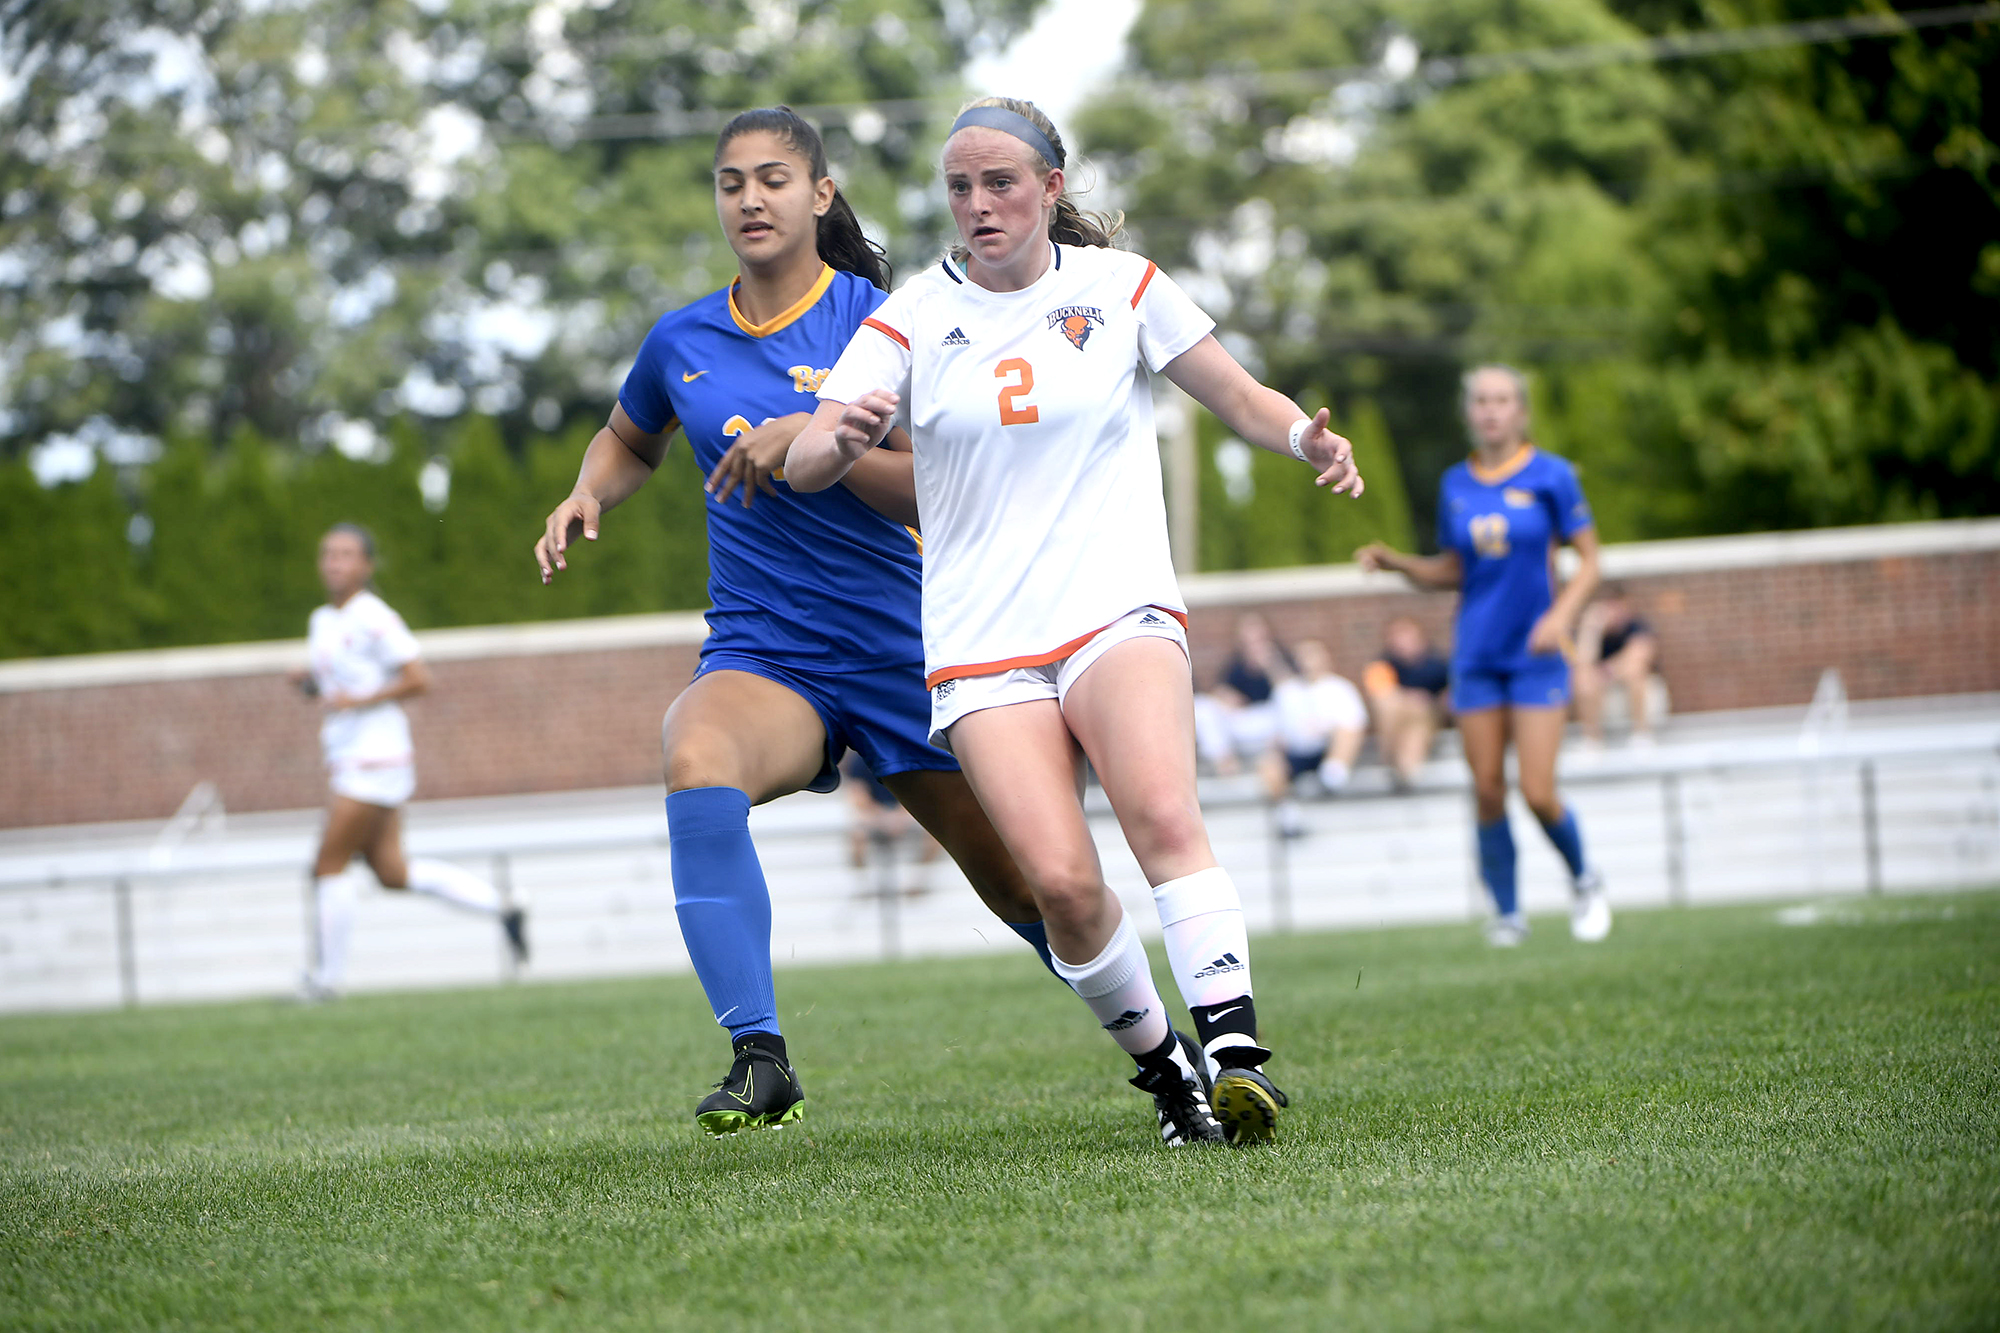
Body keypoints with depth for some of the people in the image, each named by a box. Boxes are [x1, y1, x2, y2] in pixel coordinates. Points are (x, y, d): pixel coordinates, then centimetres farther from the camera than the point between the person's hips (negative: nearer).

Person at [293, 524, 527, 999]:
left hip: (376, 758, -9)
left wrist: (359, 701, -20)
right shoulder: (321, 622, 14)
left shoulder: (373, 619, -12)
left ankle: (328, 975, 3)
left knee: (328, 865, -6)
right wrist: (307, 683, 4)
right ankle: (501, 908, 15)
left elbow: (418, 679, -14)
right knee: (392, 873, 8)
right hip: (348, 760, 9)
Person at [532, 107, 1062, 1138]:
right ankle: (759, 1059, -37)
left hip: (900, 650, -1)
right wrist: (586, 496, 6)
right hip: (760, 655, 1)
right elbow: (630, 440, 26)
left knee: (1025, 889, 6)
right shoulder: (683, 342, 5)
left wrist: (813, 438, -25)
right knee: (696, 756, -35)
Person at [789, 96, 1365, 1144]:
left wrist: (1307, 438, -11)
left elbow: (1240, 399, 12)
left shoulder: (1120, 286, 6)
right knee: (1061, 880, -17)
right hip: (982, 642, 1)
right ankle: (1159, 1064, 3)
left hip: (1119, 612, -1)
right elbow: (802, 465, -3)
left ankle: (1234, 1051, -34)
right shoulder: (914, 316, 5)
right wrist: (844, 436, -27)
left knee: (1163, 812, -29)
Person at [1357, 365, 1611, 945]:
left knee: (1538, 793, -9)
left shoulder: (1551, 475, -4)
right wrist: (1396, 562, -1)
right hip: (1476, 655, 4)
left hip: (1536, 653, -4)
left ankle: (1584, 881, 18)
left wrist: (1561, 614, -17)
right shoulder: (1455, 484, 7)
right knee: (1487, 792, 0)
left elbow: (1588, 561, -1)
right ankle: (1507, 913, 13)